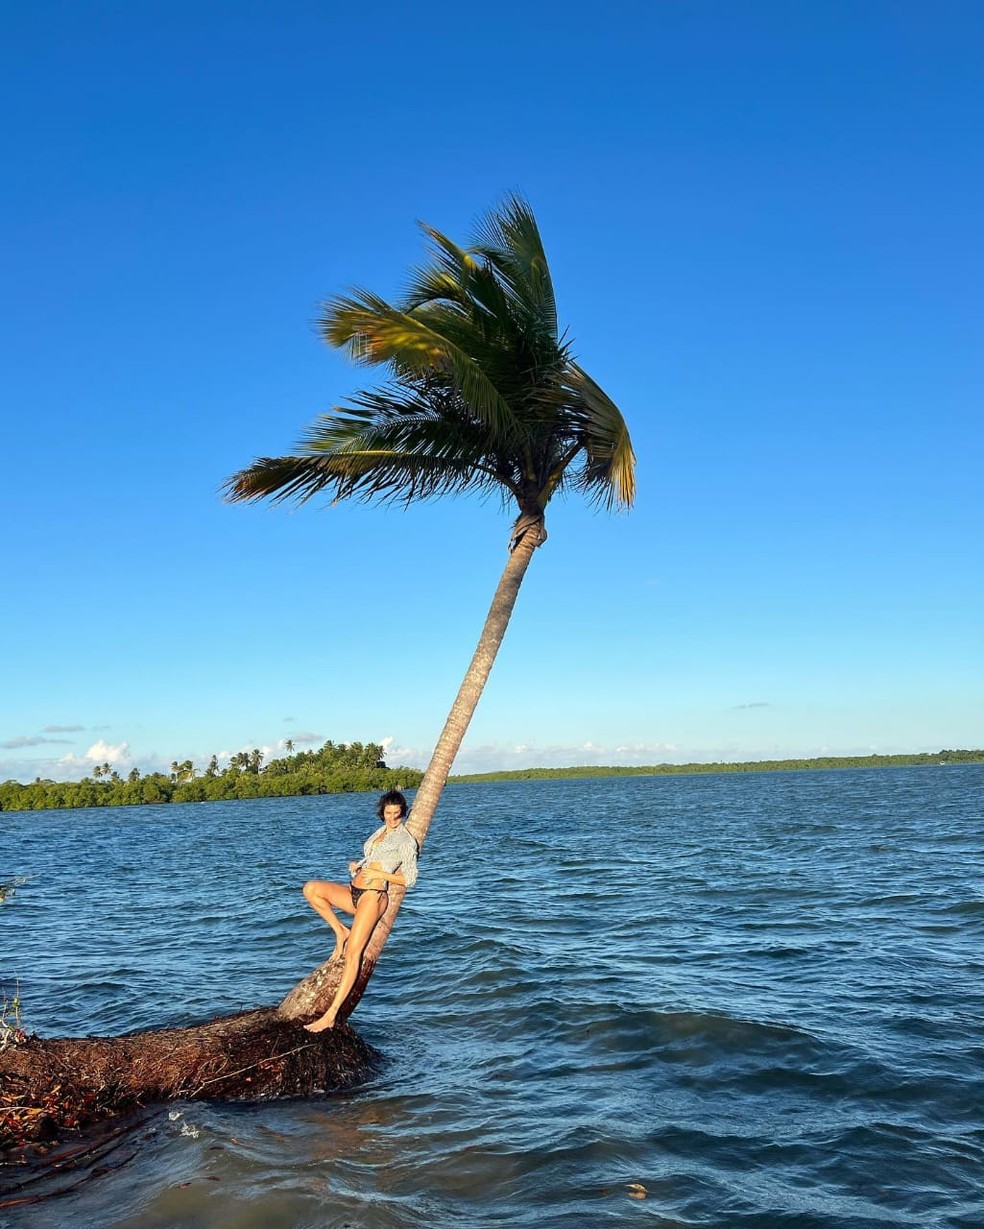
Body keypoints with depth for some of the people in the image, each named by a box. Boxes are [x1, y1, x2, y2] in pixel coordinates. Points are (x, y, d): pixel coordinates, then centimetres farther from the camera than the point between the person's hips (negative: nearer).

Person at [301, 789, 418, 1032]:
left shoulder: (406, 841, -1)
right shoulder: (380, 832, 20)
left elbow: (409, 879, -4)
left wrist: (378, 874, -12)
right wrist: (356, 866, 6)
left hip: (374, 895, -8)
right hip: (354, 892, 8)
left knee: (353, 953, -15)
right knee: (311, 889, -15)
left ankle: (331, 1015, -17)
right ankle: (341, 931, -1)